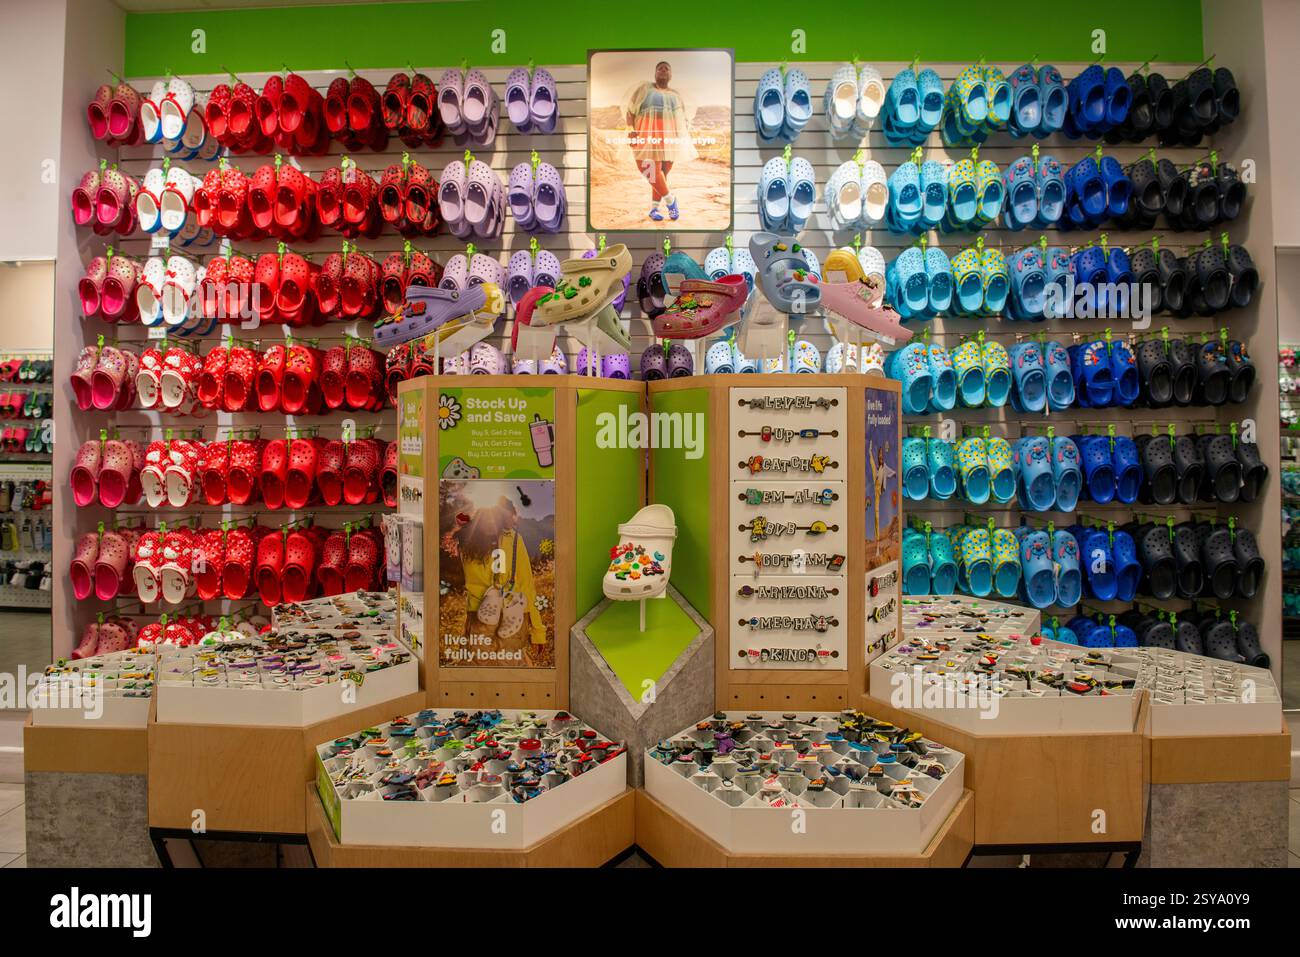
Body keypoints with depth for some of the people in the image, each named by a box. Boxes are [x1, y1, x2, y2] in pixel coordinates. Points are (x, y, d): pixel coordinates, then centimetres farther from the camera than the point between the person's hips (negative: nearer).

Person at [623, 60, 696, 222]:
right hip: (648, 134, -3)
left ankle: (654, 208, 6)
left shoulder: (676, 95, 19)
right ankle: (670, 199, -2)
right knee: (651, 169, -19)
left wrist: (686, 138, 5)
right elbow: (630, 110, 4)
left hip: (669, 136, 4)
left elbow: (682, 119, 20)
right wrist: (631, 130, -10)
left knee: (662, 172, 0)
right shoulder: (644, 88, 10)